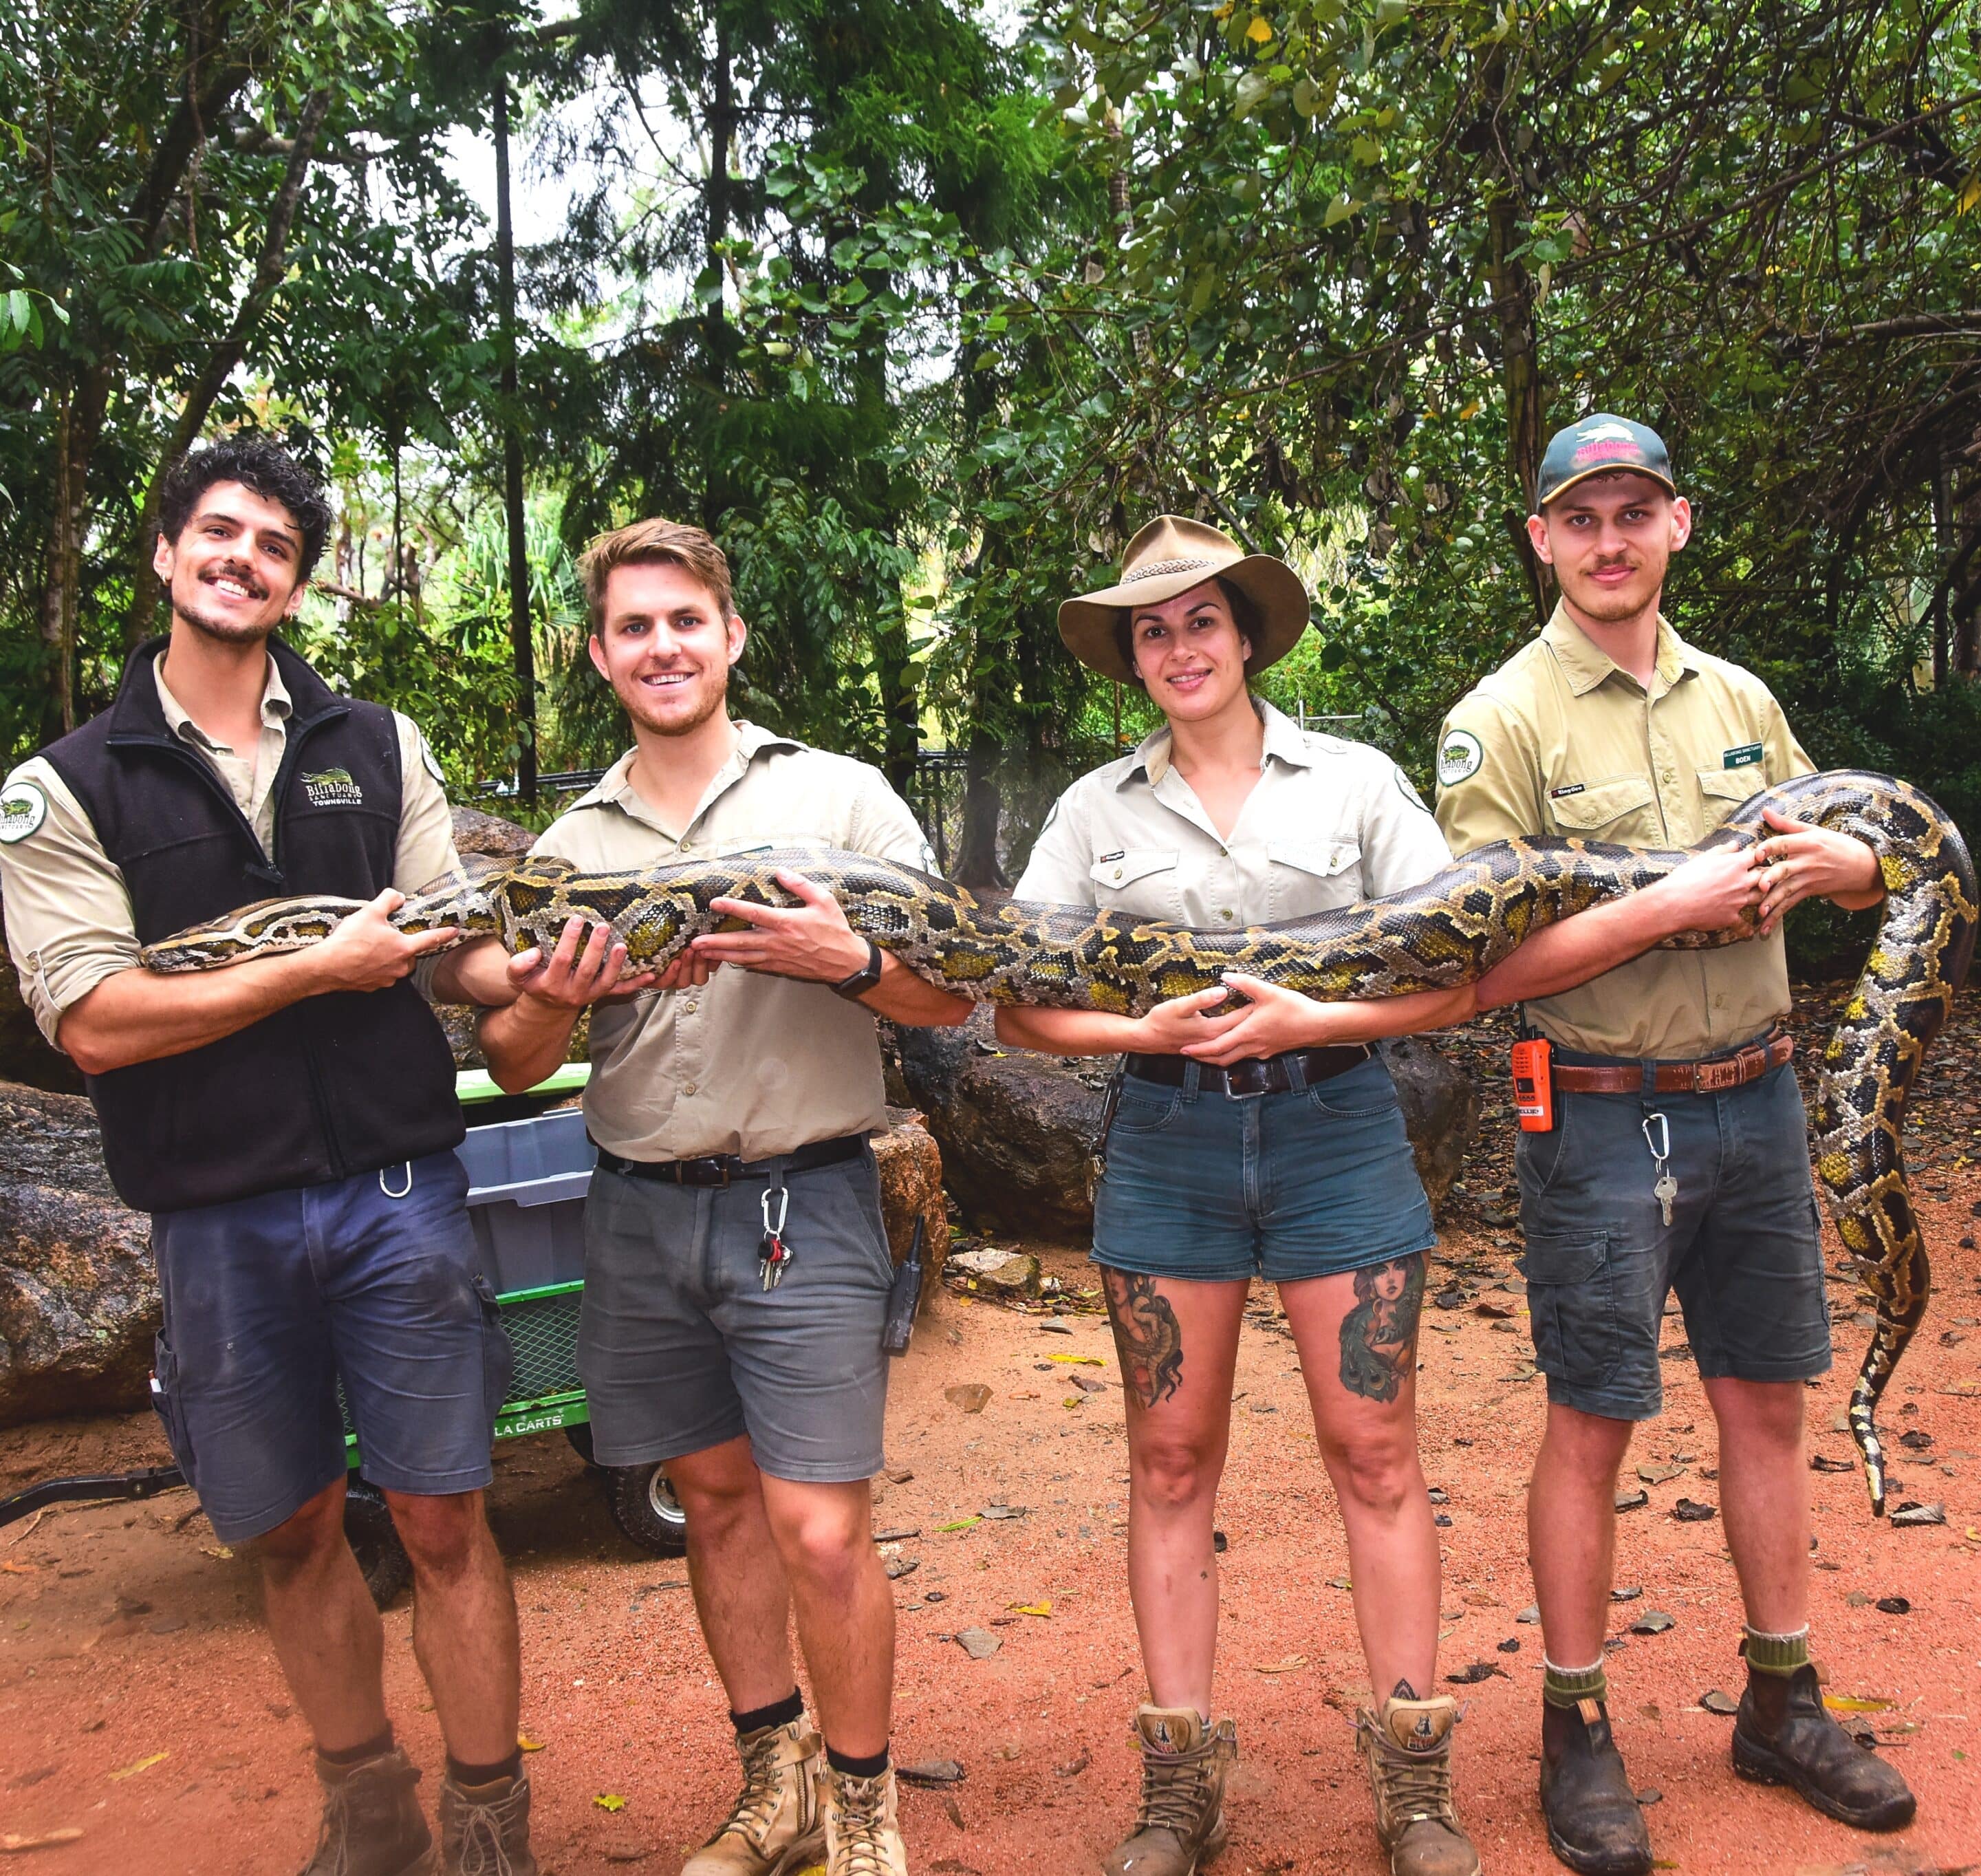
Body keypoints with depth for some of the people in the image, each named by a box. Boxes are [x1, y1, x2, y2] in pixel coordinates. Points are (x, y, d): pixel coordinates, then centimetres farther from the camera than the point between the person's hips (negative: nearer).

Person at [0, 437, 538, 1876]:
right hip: (218, 1220, 0)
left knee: (442, 1522, 4)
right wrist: (327, 968, -13)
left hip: (396, 1190, 0)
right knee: (292, 1533, 13)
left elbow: (450, 949, 3)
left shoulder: (375, 746, 8)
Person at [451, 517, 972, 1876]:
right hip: (639, 1211, 4)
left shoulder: (841, 796, -1)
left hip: (802, 1204, -4)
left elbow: (954, 995, -1)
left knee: (820, 1531, -6)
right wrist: (551, 1002, -12)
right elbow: (513, 1067, 10)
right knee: (715, 1496, 14)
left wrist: (848, 962, -21)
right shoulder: (573, 845, 10)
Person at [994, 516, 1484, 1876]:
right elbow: (1019, 1005, 3)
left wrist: (1310, 1020, -15)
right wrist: (1147, 1031, -13)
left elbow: (1457, 975, -2)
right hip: (1167, 1140, 2)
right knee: (1171, 1461, 6)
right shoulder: (1097, 809, 7)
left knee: (1374, 1450, 2)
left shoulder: (1356, 780, 3)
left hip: (1335, 1122, -1)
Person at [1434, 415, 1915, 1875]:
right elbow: (1489, 967, -14)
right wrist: (1677, 903, -21)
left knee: (1766, 1404, 14)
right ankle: (1579, 1732, 20)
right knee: (1593, 1426, 5)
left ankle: (1783, 1705, 31)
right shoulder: (1504, 722, -8)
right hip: (1605, 1118, -5)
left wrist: (1831, 863, -5)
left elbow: (1866, 859, 19)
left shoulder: (1739, 699, 9)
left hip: (1757, 1099, 6)